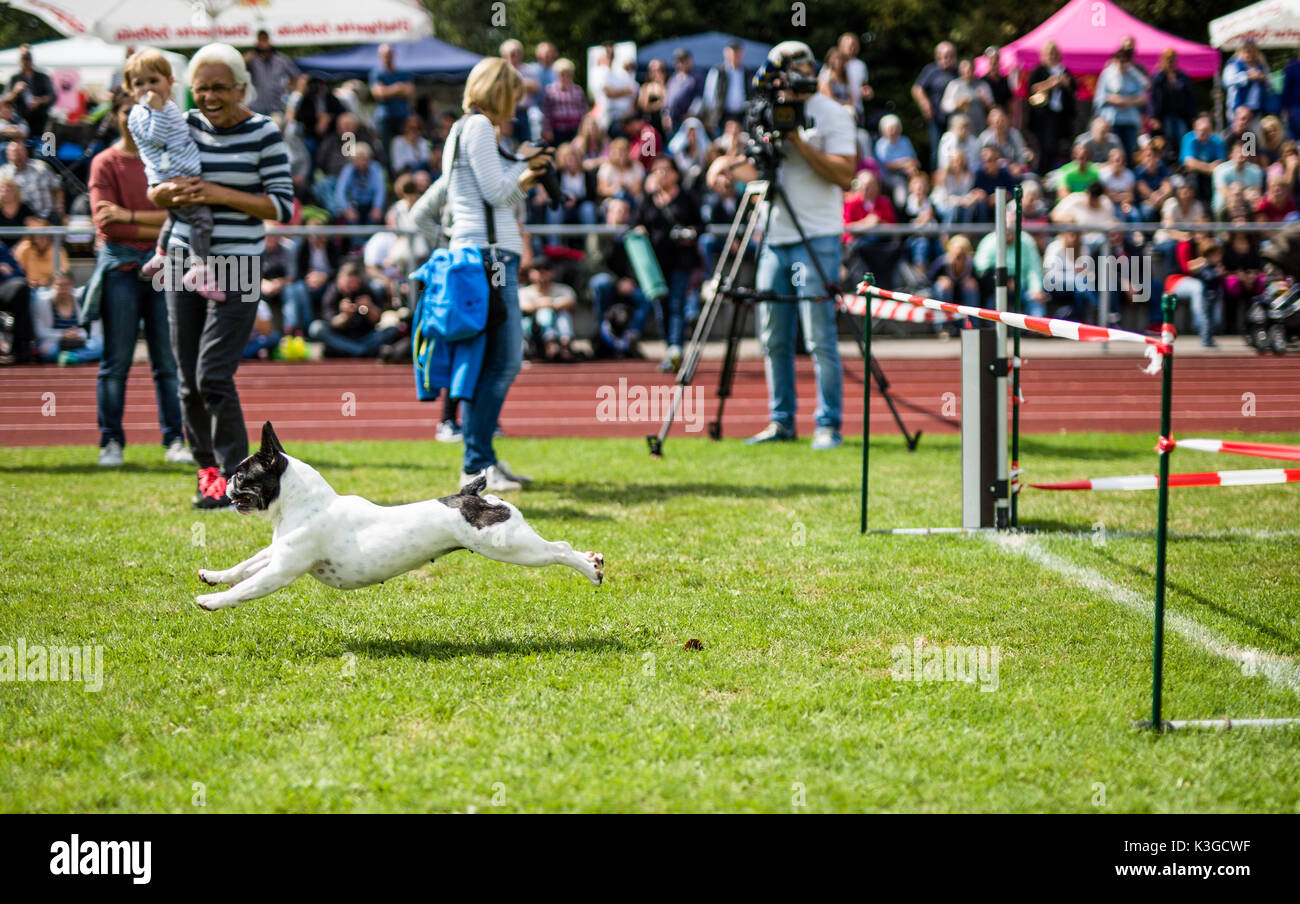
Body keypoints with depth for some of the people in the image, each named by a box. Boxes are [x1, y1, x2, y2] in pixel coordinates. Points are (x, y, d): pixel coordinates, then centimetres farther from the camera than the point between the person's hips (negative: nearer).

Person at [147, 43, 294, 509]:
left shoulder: (263, 134, -6)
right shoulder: (186, 126, 7)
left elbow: (282, 207, -9)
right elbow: (155, 193, 13)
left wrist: (221, 194, -20)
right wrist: (171, 191, -11)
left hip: (236, 266, -5)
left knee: (214, 376, -13)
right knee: (188, 381, 7)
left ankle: (236, 477, -4)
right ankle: (208, 468, 21)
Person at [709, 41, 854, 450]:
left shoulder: (833, 115, -3)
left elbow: (844, 173, -13)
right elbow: (758, 170, 20)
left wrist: (798, 142, -18)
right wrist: (730, 165, -1)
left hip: (817, 237, -6)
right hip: (774, 237, 6)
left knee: (819, 337, -7)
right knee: (773, 338, 8)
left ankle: (829, 424, -3)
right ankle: (781, 420, 16)